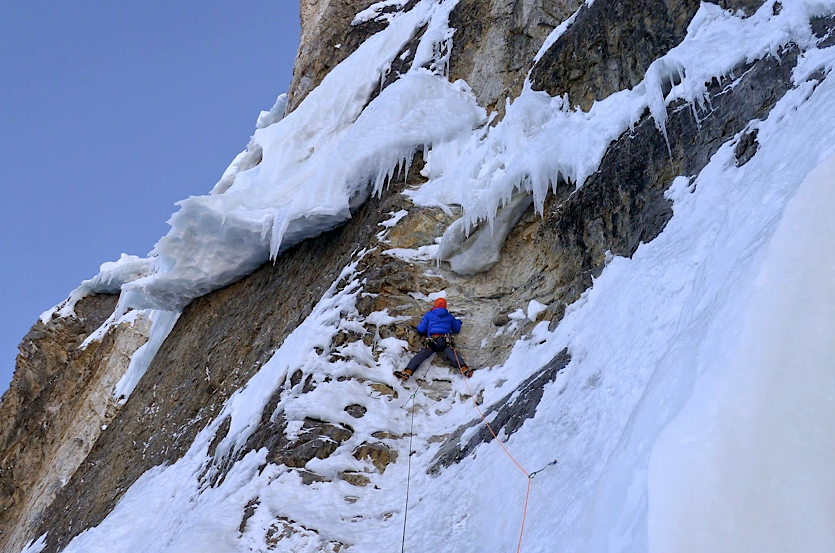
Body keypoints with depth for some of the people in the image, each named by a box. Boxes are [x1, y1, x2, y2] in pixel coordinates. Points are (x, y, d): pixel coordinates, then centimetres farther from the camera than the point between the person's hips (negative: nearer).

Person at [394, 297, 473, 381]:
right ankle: (464, 368, -50)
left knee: (420, 355, -16)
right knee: (452, 354, -22)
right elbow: (456, 329, 38)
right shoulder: (450, 317, 28)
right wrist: (458, 321, 59)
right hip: (446, 341, 2)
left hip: (432, 341, -2)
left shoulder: (428, 315, 22)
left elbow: (420, 330, 17)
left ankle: (407, 371, -38)